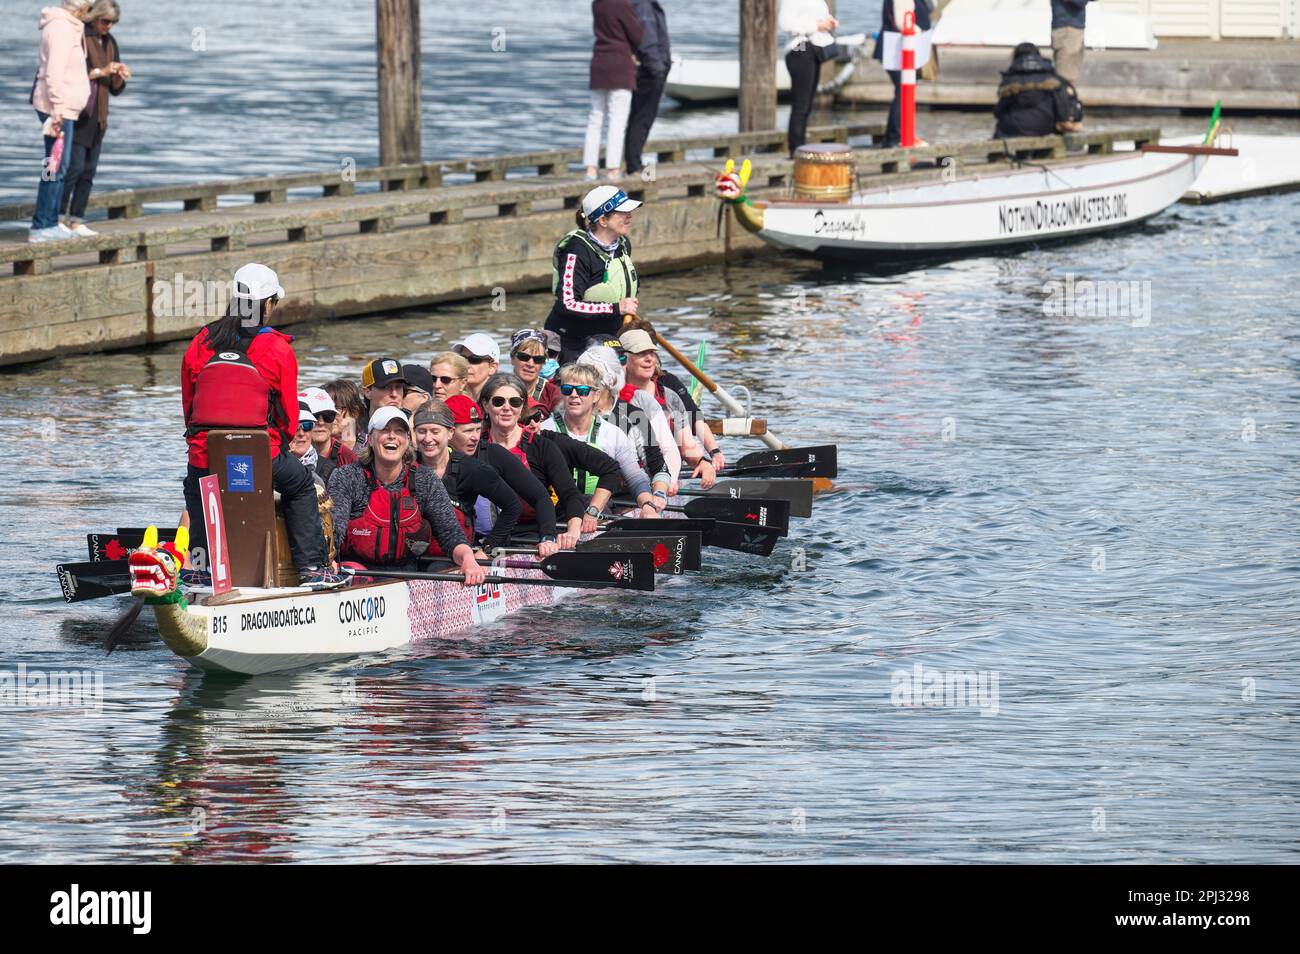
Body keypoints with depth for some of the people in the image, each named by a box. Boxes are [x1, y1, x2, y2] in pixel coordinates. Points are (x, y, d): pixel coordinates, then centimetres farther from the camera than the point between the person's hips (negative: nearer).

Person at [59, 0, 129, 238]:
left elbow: (115, 89, 15)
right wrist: (100, 71, -20)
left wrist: (120, 76, -8)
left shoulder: (110, 44, 12)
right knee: (74, 166, -12)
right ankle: (58, 216, -5)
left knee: (89, 170, 3)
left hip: (96, 118, 7)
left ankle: (76, 221, 6)